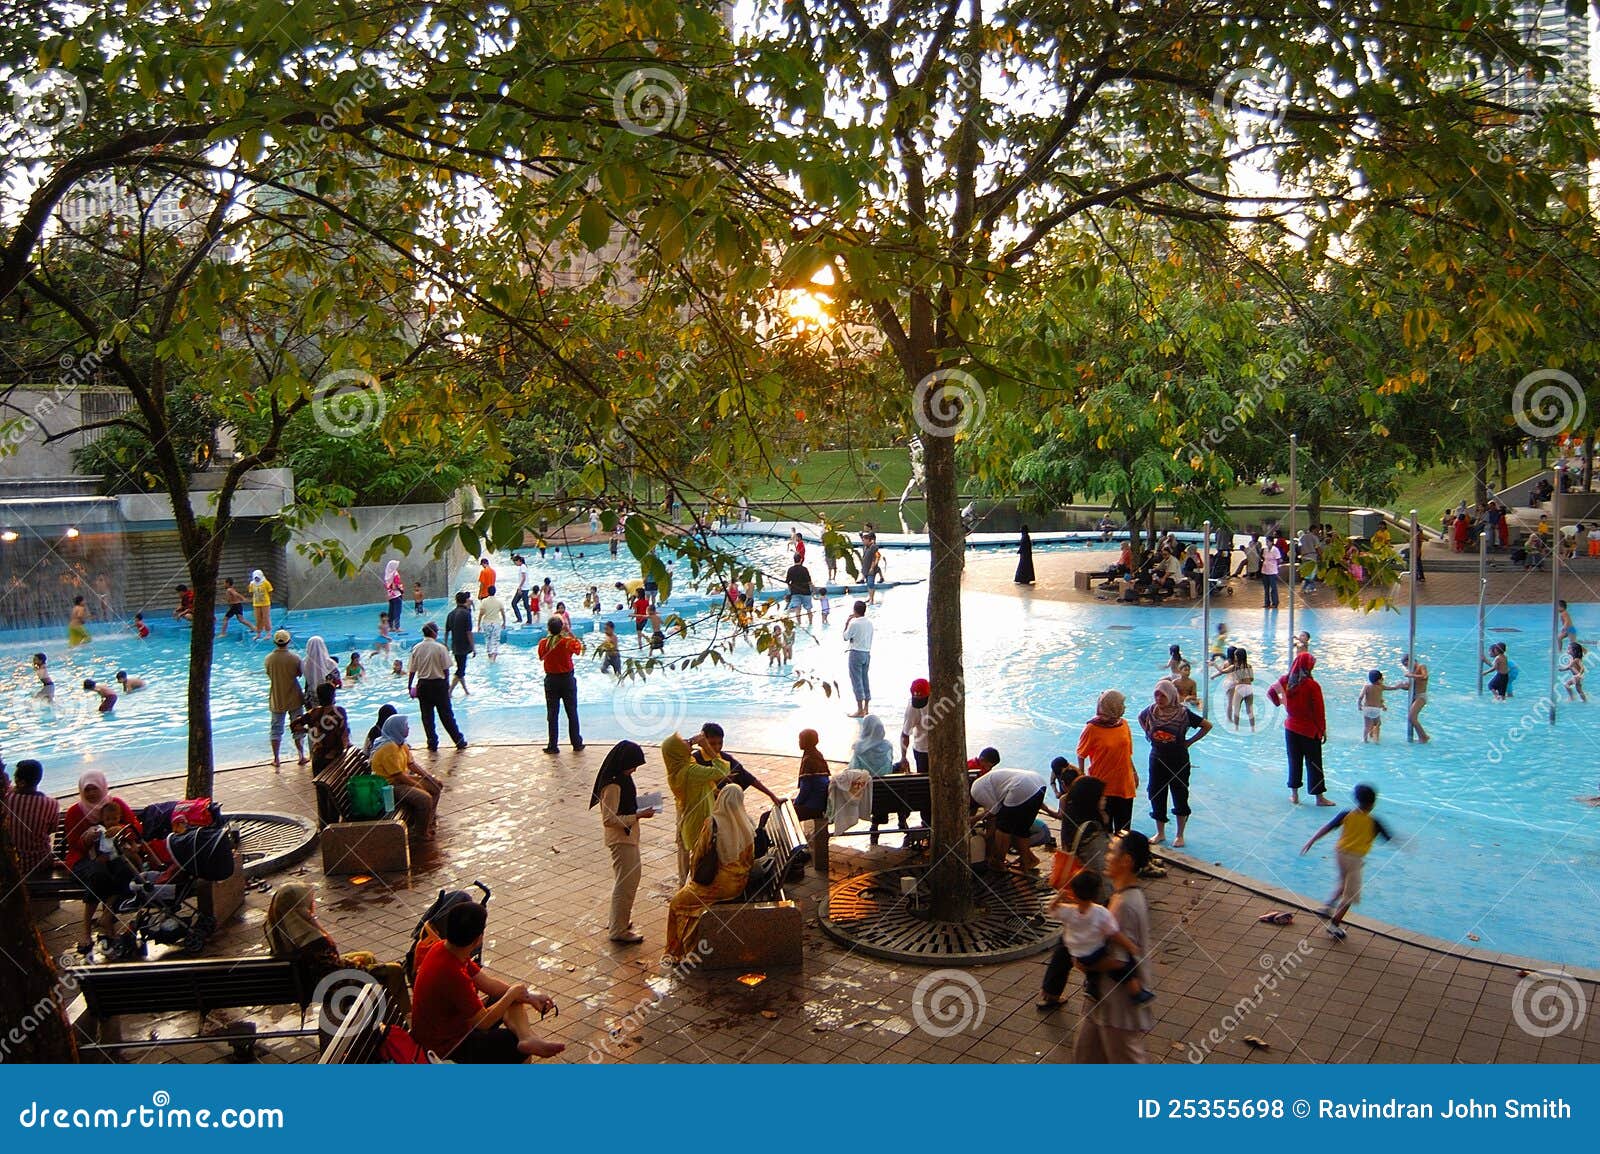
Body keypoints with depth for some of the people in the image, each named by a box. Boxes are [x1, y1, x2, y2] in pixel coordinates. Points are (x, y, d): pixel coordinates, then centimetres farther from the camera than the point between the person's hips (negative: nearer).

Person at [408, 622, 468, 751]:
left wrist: (409, 686, 10)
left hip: (423, 685, 2)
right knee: (446, 715, 6)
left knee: (427, 716, 11)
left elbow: (411, 671, 0)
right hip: (439, 683, -2)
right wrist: (447, 685, 3)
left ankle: (432, 745, 15)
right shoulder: (440, 648, -10)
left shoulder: (416, 648, -1)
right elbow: (446, 669, -8)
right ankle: (459, 742, 13)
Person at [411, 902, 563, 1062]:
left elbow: (487, 983, 3)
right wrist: (512, 995, -9)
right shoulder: (453, 976, -35)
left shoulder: (444, 949, -7)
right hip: (447, 1047, -9)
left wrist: (529, 997, -3)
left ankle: (527, 1038, -19)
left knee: (513, 1000, 2)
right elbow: (483, 1021, -24)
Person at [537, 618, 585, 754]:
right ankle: (577, 744, 15)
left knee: (552, 714, 7)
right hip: (567, 680, -1)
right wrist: (569, 633, 6)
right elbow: (579, 647, 7)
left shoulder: (544, 642, -9)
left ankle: (552, 746, 9)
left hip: (551, 680, 1)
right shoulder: (569, 642, -14)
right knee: (572, 713, 9)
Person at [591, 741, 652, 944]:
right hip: (621, 840, -10)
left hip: (628, 837, 10)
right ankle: (619, 931, 8)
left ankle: (620, 921, 35)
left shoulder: (621, 779, 6)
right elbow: (609, 819, -25)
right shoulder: (613, 785, -24)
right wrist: (638, 815, -23)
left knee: (629, 881, 21)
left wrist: (638, 805, 4)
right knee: (626, 884, -2)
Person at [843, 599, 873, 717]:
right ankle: (866, 709, 16)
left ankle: (860, 710, -4)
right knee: (865, 680, 12)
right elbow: (870, 640, 13)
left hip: (856, 653, -7)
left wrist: (846, 623, 2)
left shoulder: (854, 623, -14)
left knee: (857, 681, -3)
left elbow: (846, 637, -4)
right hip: (867, 653, 7)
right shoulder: (869, 623, 7)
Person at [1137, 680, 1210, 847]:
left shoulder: (1183, 712, -15)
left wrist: (1190, 741, -5)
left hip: (1179, 760, -3)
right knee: (1156, 796, 8)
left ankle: (1180, 835, 21)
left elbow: (1207, 726, -5)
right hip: (1157, 759, 3)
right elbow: (1141, 719, 19)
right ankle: (1160, 833, 25)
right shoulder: (1151, 710, -6)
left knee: (1180, 797, 5)